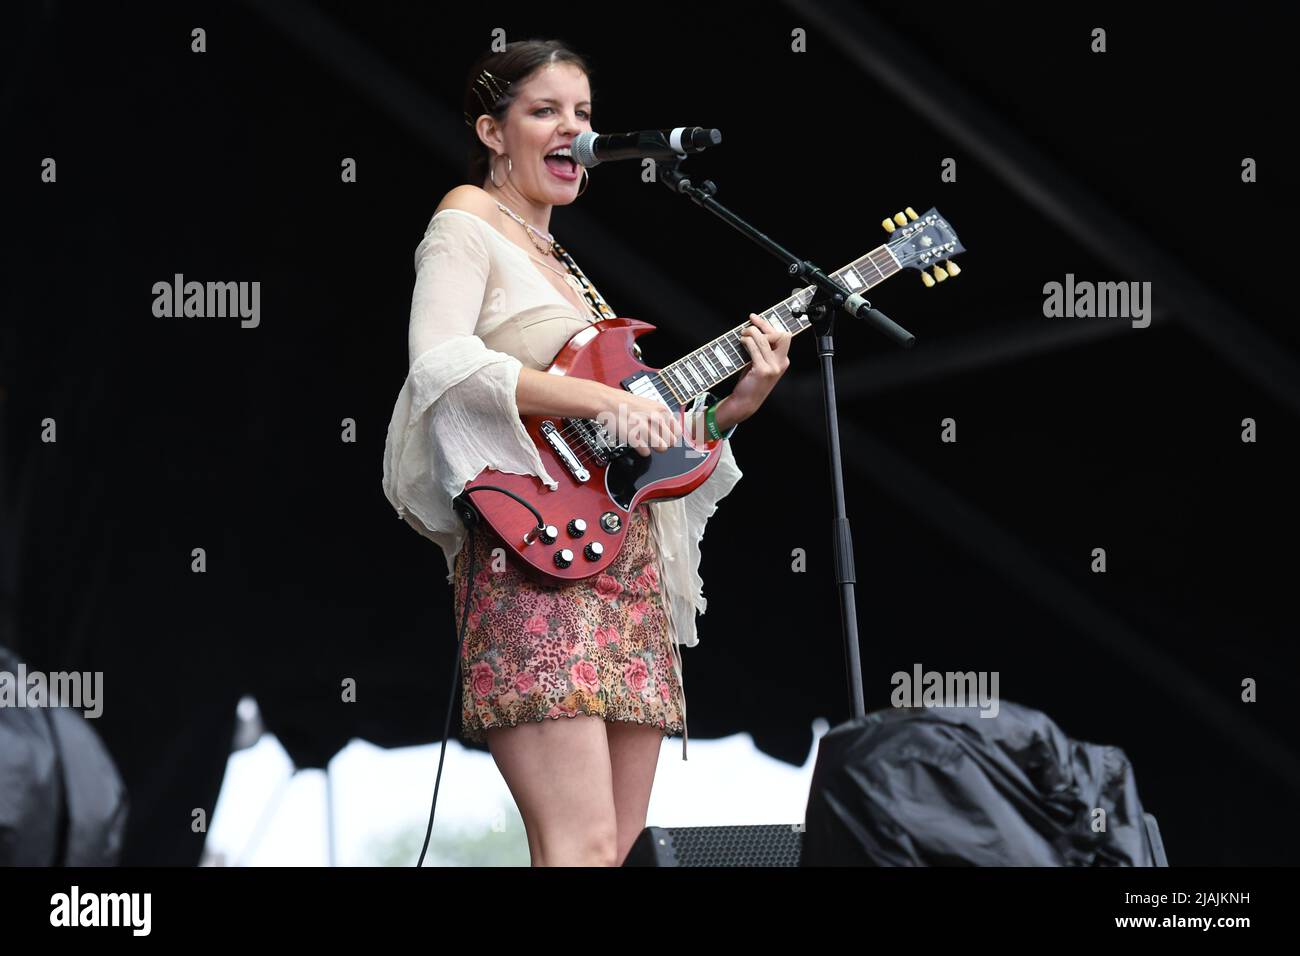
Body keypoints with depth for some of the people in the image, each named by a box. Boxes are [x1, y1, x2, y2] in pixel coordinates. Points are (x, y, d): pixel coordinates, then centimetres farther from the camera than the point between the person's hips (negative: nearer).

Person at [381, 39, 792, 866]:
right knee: (585, 849, -22)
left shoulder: (565, 270, 26)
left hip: (629, 567, 9)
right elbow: (440, 362, -17)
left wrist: (731, 409, 9)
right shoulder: (468, 226, 3)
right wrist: (600, 399, -21)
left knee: (625, 850, 1)